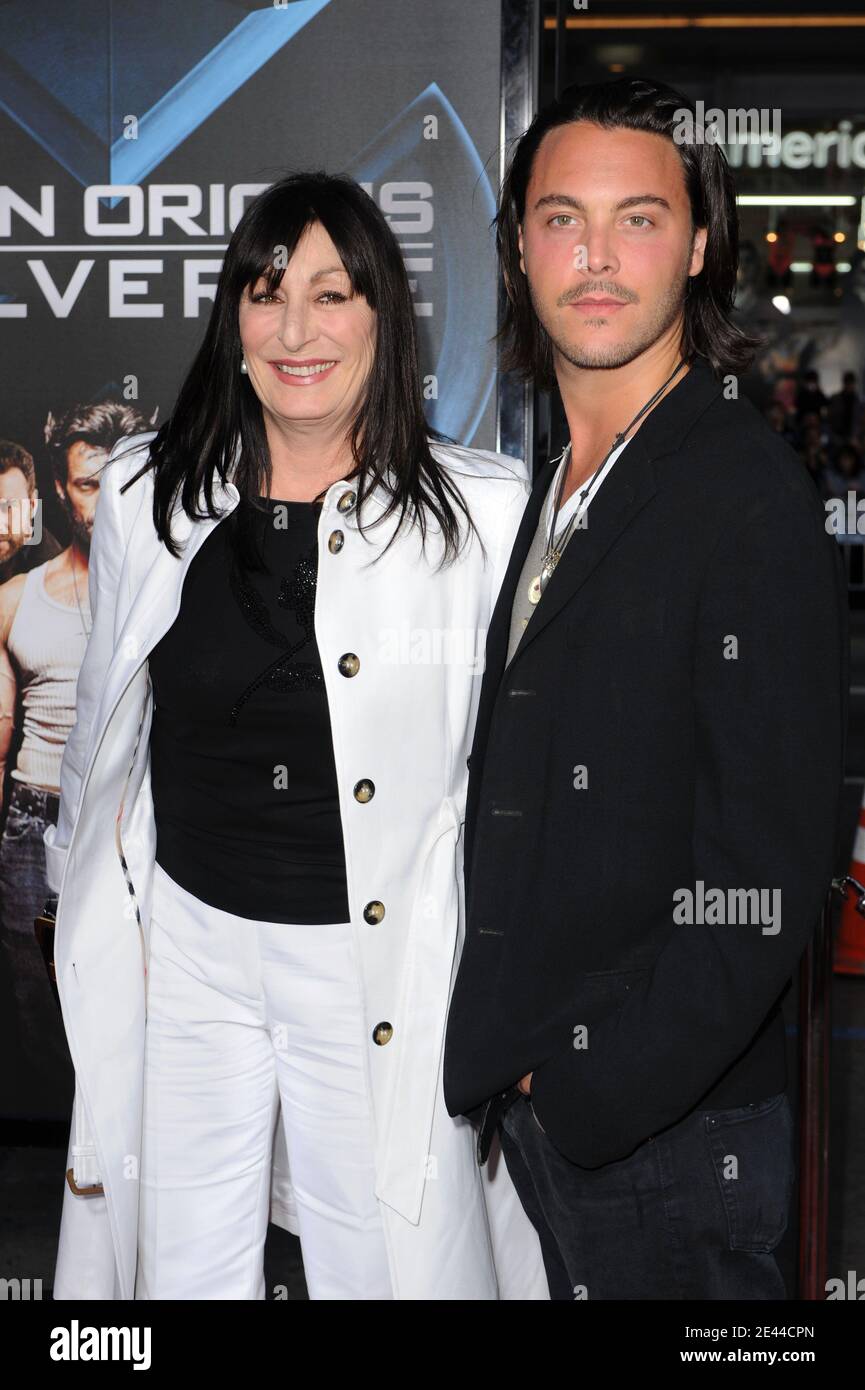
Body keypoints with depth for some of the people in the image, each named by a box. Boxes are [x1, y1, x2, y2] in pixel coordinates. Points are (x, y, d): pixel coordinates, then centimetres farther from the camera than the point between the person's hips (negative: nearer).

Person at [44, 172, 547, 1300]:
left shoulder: (486, 511, -8)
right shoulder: (144, 497, 1)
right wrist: (91, 903, 16)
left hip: (385, 964, -2)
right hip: (186, 951, 3)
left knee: (392, 1266, 9)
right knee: (186, 1265, 16)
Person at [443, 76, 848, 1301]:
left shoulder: (748, 499, -16)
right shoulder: (555, 491, 10)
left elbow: (766, 875, -20)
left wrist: (588, 1087, -17)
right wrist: (507, 1072, 7)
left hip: (668, 1132, -7)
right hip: (536, 1107, 7)